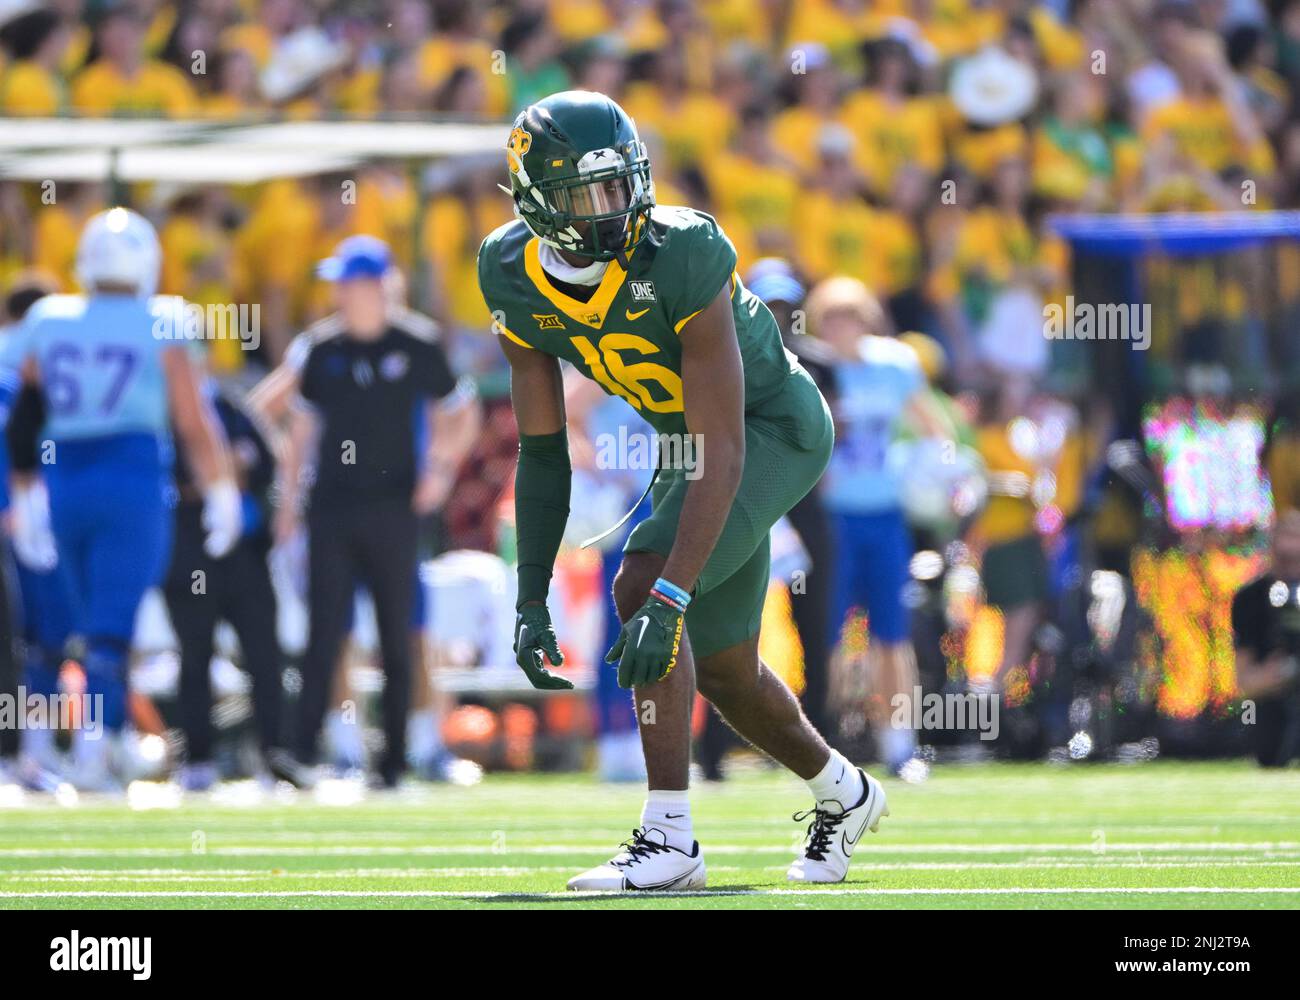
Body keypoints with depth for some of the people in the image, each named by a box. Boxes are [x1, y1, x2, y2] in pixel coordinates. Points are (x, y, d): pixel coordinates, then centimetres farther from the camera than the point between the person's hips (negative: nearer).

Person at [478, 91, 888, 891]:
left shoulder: (682, 257, -34)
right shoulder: (515, 277, -16)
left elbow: (723, 451, -36)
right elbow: (543, 453, -6)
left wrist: (667, 600, -43)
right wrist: (532, 601, -11)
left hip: (773, 428, -7)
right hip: (684, 437, 7)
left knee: (642, 585, -25)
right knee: (723, 671, 14)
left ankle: (670, 839, -20)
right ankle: (844, 794, 43)